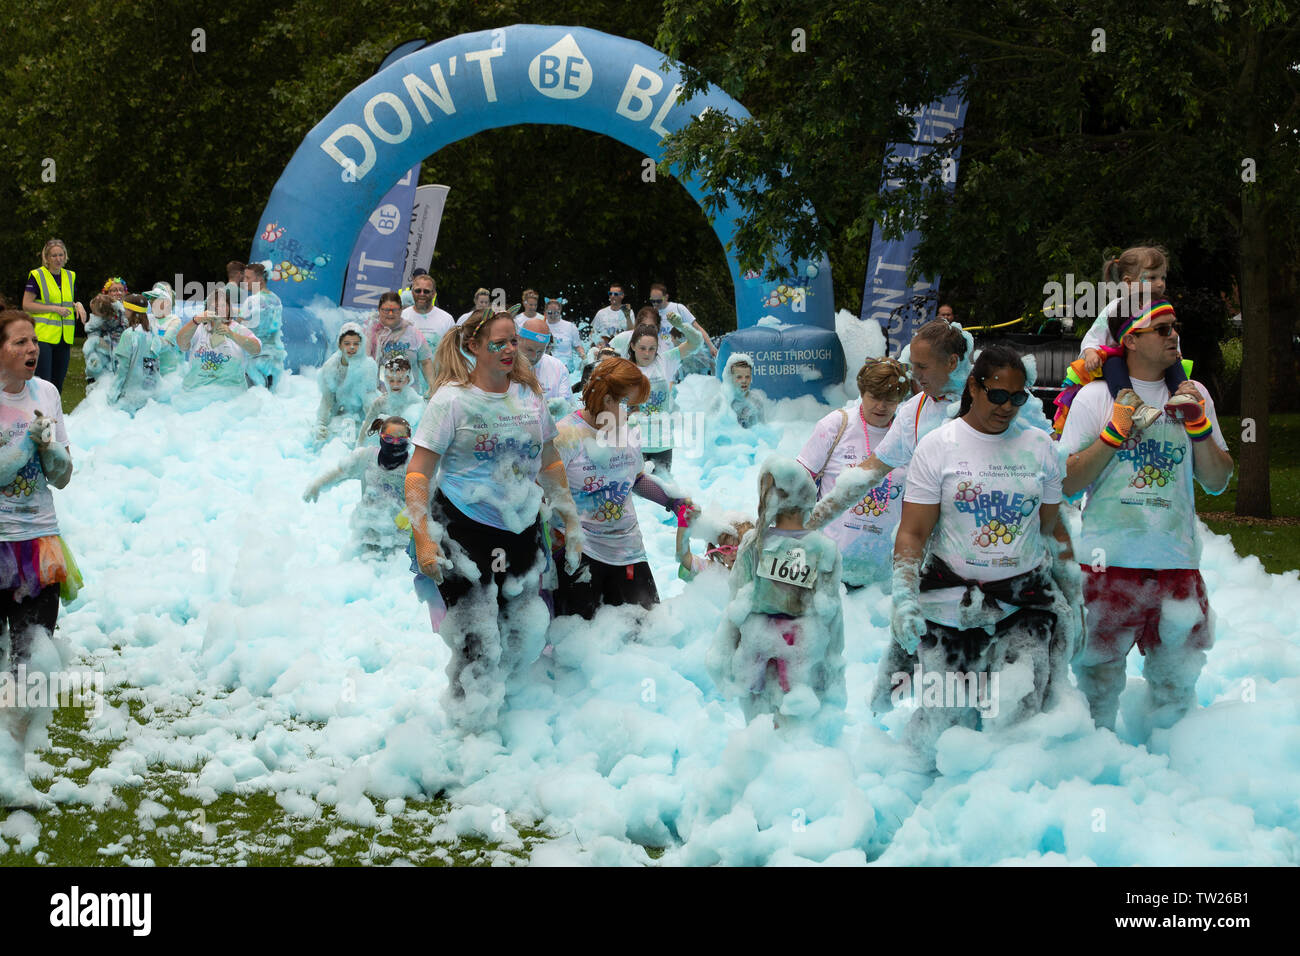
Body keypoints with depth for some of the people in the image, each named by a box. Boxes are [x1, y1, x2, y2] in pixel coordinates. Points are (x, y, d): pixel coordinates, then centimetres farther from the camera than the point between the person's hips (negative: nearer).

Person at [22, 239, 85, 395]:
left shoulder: (70, 276, 14)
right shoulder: (37, 276, -5)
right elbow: (26, 305, -9)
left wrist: (77, 305, 3)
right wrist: (54, 309, -15)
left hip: (64, 338, 6)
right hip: (43, 336, -6)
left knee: (58, 384, 9)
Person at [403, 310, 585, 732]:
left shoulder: (529, 395, 6)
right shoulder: (452, 399, -9)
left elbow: (550, 463, 18)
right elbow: (418, 474, -11)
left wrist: (571, 523, 16)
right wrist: (423, 540, -18)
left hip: (522, 530, 5)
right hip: (464, 529, -5)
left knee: (528, 633, 6)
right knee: (477, 642, -7)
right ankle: (467, 727, 12)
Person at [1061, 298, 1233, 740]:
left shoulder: (1192, 394, 10)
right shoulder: (1096, 396, 0)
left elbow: (1217, 482, 10)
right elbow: (1067, 483, -3)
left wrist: (1199, 426, -5)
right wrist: (1116, 431, -11)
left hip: (1177, 560, 3)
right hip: (1109, 559, -3)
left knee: (1176, 682, 7)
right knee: (1099, 671, 4)